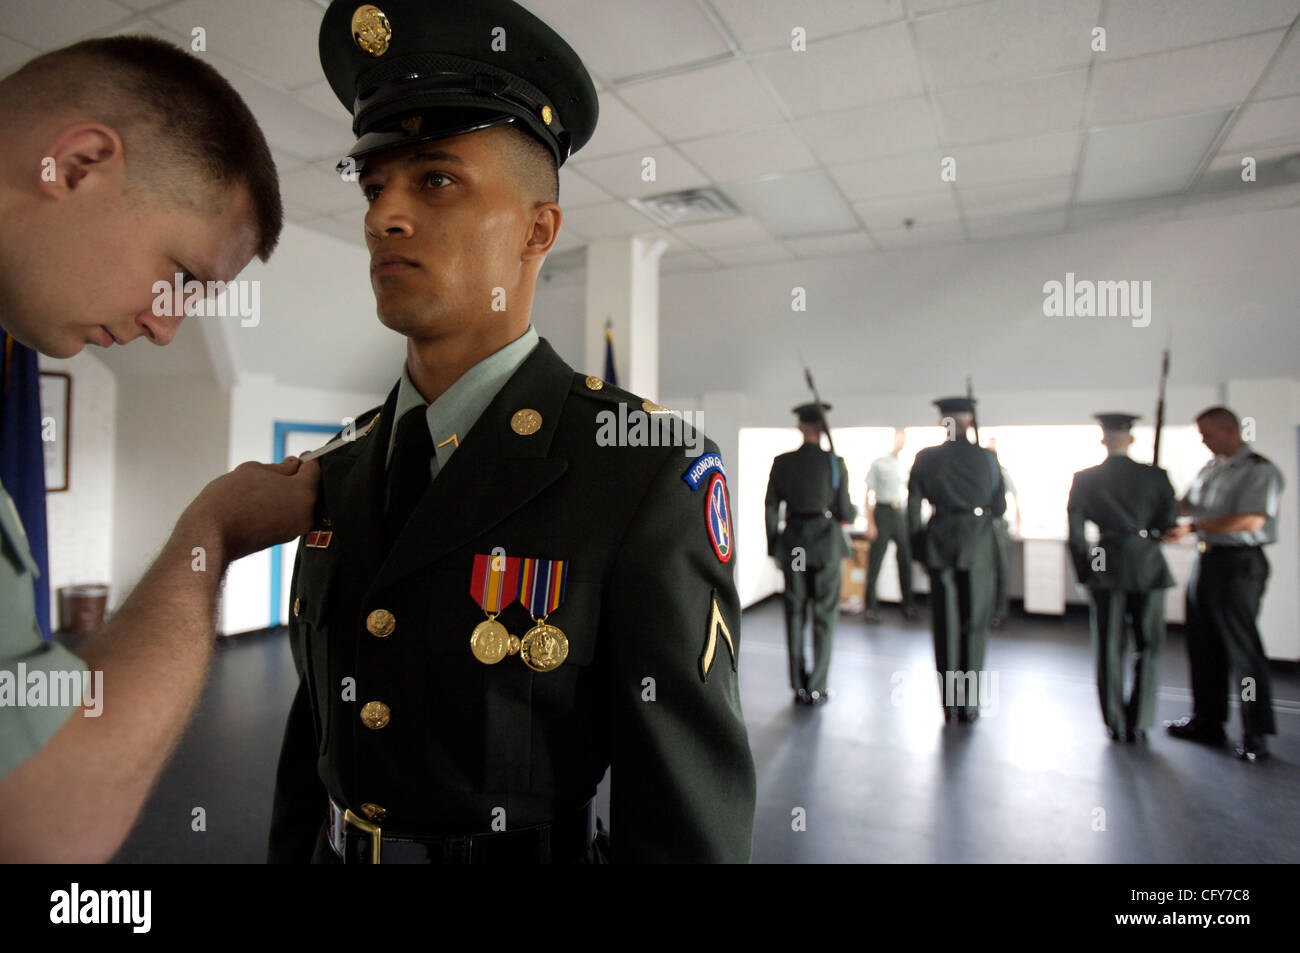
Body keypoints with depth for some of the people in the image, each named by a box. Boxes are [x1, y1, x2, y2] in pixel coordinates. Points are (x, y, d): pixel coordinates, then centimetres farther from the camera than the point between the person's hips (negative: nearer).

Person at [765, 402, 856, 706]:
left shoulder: (781, 462, -2)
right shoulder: (835, 462, -8)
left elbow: (771, 508, 1)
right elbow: (844, 512, -6)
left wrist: (774, 548, 11)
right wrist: (854, 509, 18)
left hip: (792, 543, 2)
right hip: (826, 544, -2)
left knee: (795, 613, 11)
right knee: (824, 615, 8)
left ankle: (799, 686, 18)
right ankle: (816, 688, 11)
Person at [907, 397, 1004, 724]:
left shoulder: (926, 458, -3)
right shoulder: (987, 458, -4)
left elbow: (913, 507, -2)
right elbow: (999, 507, 1)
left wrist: (918, 548, 7)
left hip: (939, 545, 1)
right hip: (978, 549, -1)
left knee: (945, 626, 10)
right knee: (974, 626, 10)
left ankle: (949, 704, 16)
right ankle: (969, 703, 15)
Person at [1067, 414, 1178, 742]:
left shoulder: (1084, 479, -2)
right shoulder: (1155, 476, -3)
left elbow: (1075, 532, -2)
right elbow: (1170, 524, 1)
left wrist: (1085, 572, 6)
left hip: (1106, 569, 0)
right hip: (1148, 568, 0)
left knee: (1109, 649, 9)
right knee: (1149, 647, 12)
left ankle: (1115, 725, 15)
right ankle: (1137, 724, 13)